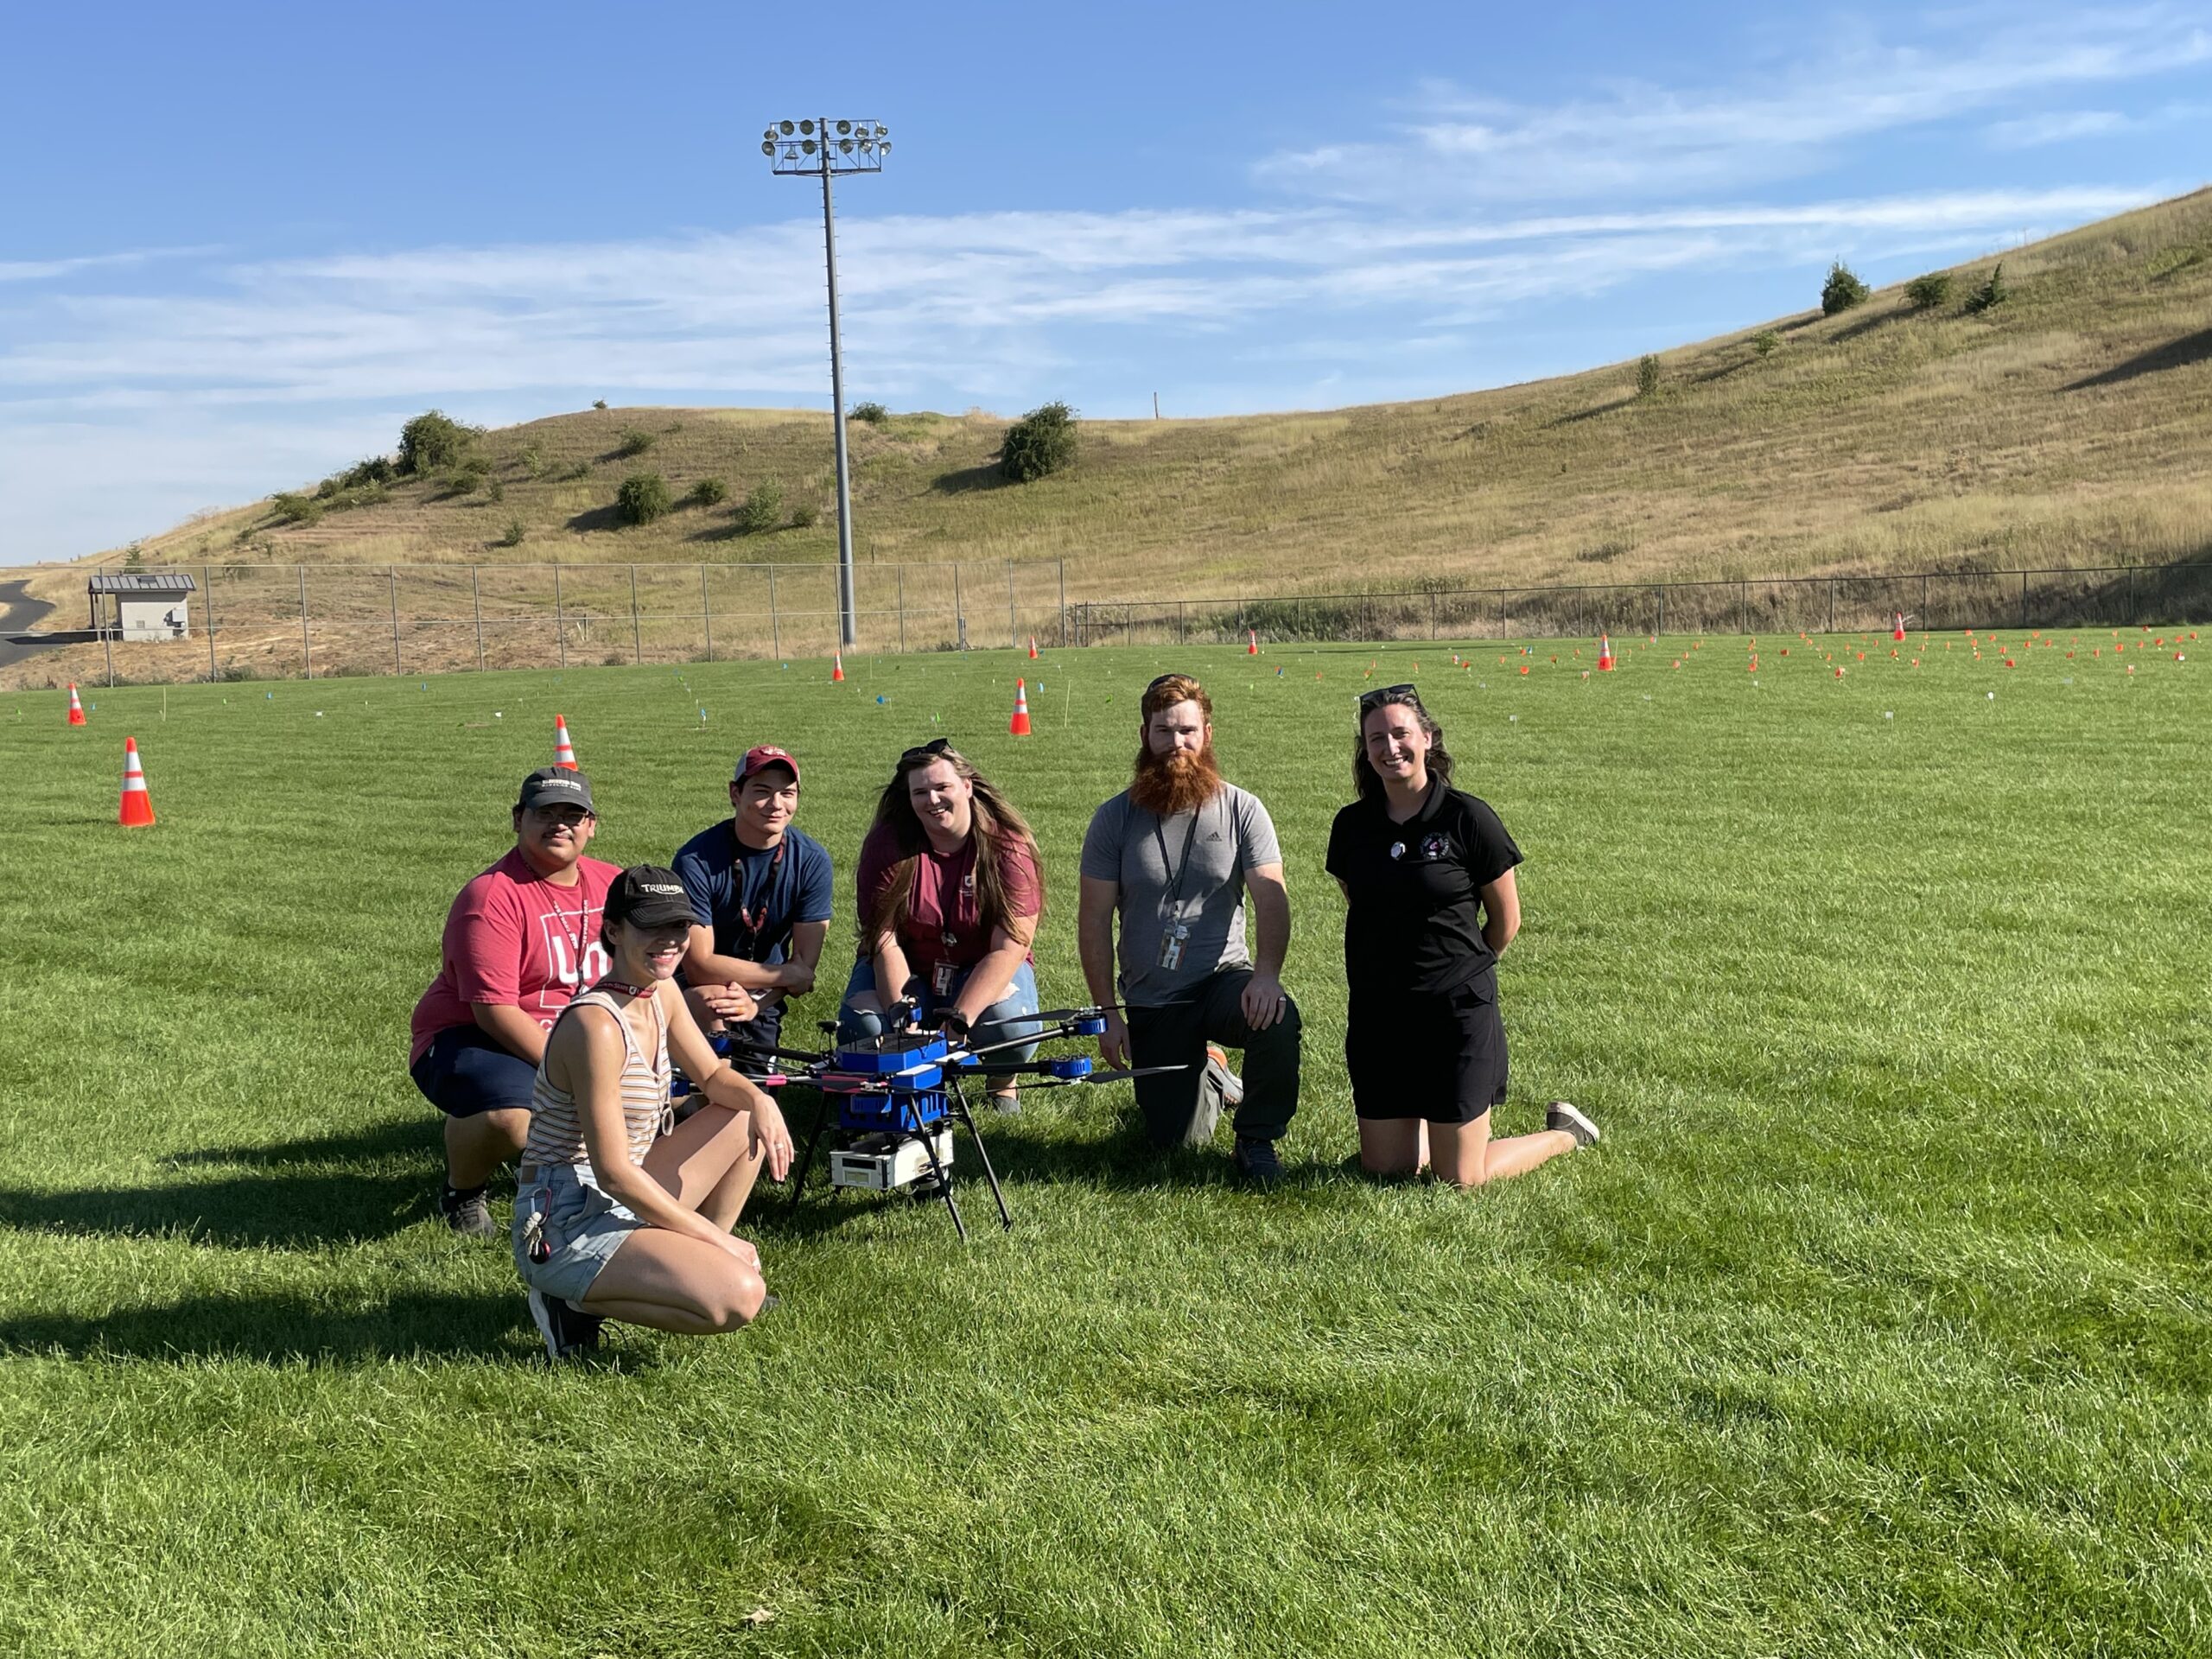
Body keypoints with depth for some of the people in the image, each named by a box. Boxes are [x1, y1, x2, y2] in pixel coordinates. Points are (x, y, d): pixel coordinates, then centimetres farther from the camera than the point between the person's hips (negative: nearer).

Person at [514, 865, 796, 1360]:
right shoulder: (597, 1023, -23)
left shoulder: (662, 994, 4)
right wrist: (715, 1237, -16)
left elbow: (715, 1077, 19)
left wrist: (760, 1101, -5)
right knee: (737, 1297, -25)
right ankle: (576, 1300, -6)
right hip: (566, 1228, -9)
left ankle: (703, 1267, 14)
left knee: (746, 1117, 14)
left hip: (620, 1205, 9)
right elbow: (614, 1172, -23)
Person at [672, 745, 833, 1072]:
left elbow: (805, 965, -10)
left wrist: (754, 1003, -28)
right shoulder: (696, 860, -21)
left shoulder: (812, 861, -11)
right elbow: (699, 967, -22)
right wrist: (786, 976, -17)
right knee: (706, 1001, -33)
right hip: (697, 994, -3)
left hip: (761, 1007, 3)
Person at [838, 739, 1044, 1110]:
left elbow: (1009, 948, -22)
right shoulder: (887, 845, -13)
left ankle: (1002, 1080, 5)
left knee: (1011, 1027, -33)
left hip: (987, 968, -1)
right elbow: (885, 942, -16)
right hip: (908, 968, 2)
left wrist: (960, 1017, -33)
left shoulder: (1009, 848, -17)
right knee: (862, 1028, -27)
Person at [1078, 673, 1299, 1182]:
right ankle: (1209, 1074, 38)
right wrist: (1109, 1014, -7)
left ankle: (1256, 1141, -8)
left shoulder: (1241, 810, -6)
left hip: (1225, 977, -1)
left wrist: (1266, 973, -32)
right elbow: (1094, 921, -3)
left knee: (1279, 1020, -35)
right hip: (1152, 1002, 1)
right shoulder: (1114, 819, -5)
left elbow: (1271, 898, -14)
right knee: (1175, 1140, 2)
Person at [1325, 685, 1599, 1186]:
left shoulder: (1468, 818, -10)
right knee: (1381, 1167, 8)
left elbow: (1506, 920, -1)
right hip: (1376, 1014, 4)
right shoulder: (1351, 825, 2)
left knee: (1461, 1179, 1)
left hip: (1456, 1013, -4)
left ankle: (1564, 1133, 27)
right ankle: (1429, 1123, 39)